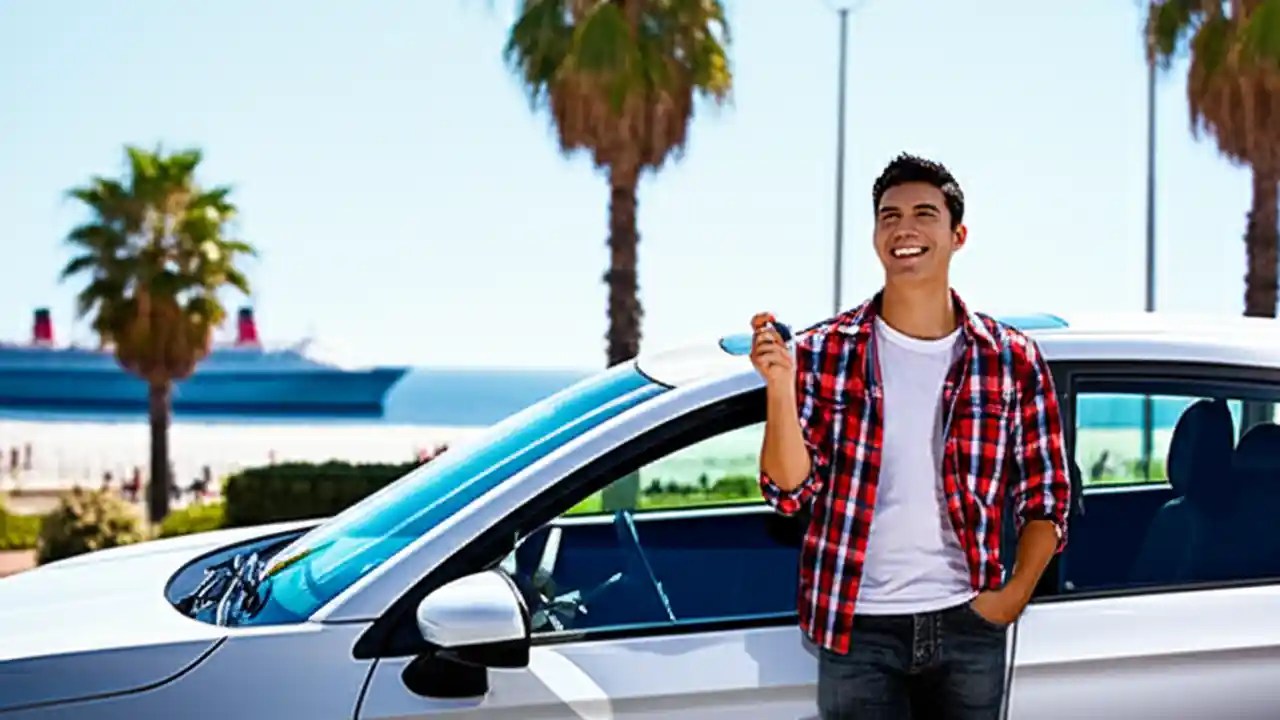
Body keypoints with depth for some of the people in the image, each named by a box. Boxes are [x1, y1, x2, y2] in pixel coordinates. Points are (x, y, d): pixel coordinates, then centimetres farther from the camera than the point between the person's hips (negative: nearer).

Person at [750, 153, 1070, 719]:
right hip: (860, 627, -1)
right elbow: (790, 493, -5)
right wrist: (780, 387, -18)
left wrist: (1015, 594, -7)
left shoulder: (1011, 360, 3)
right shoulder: (824, 353, 0)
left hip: (968, 625, 1)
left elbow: (1046, 498, 7)